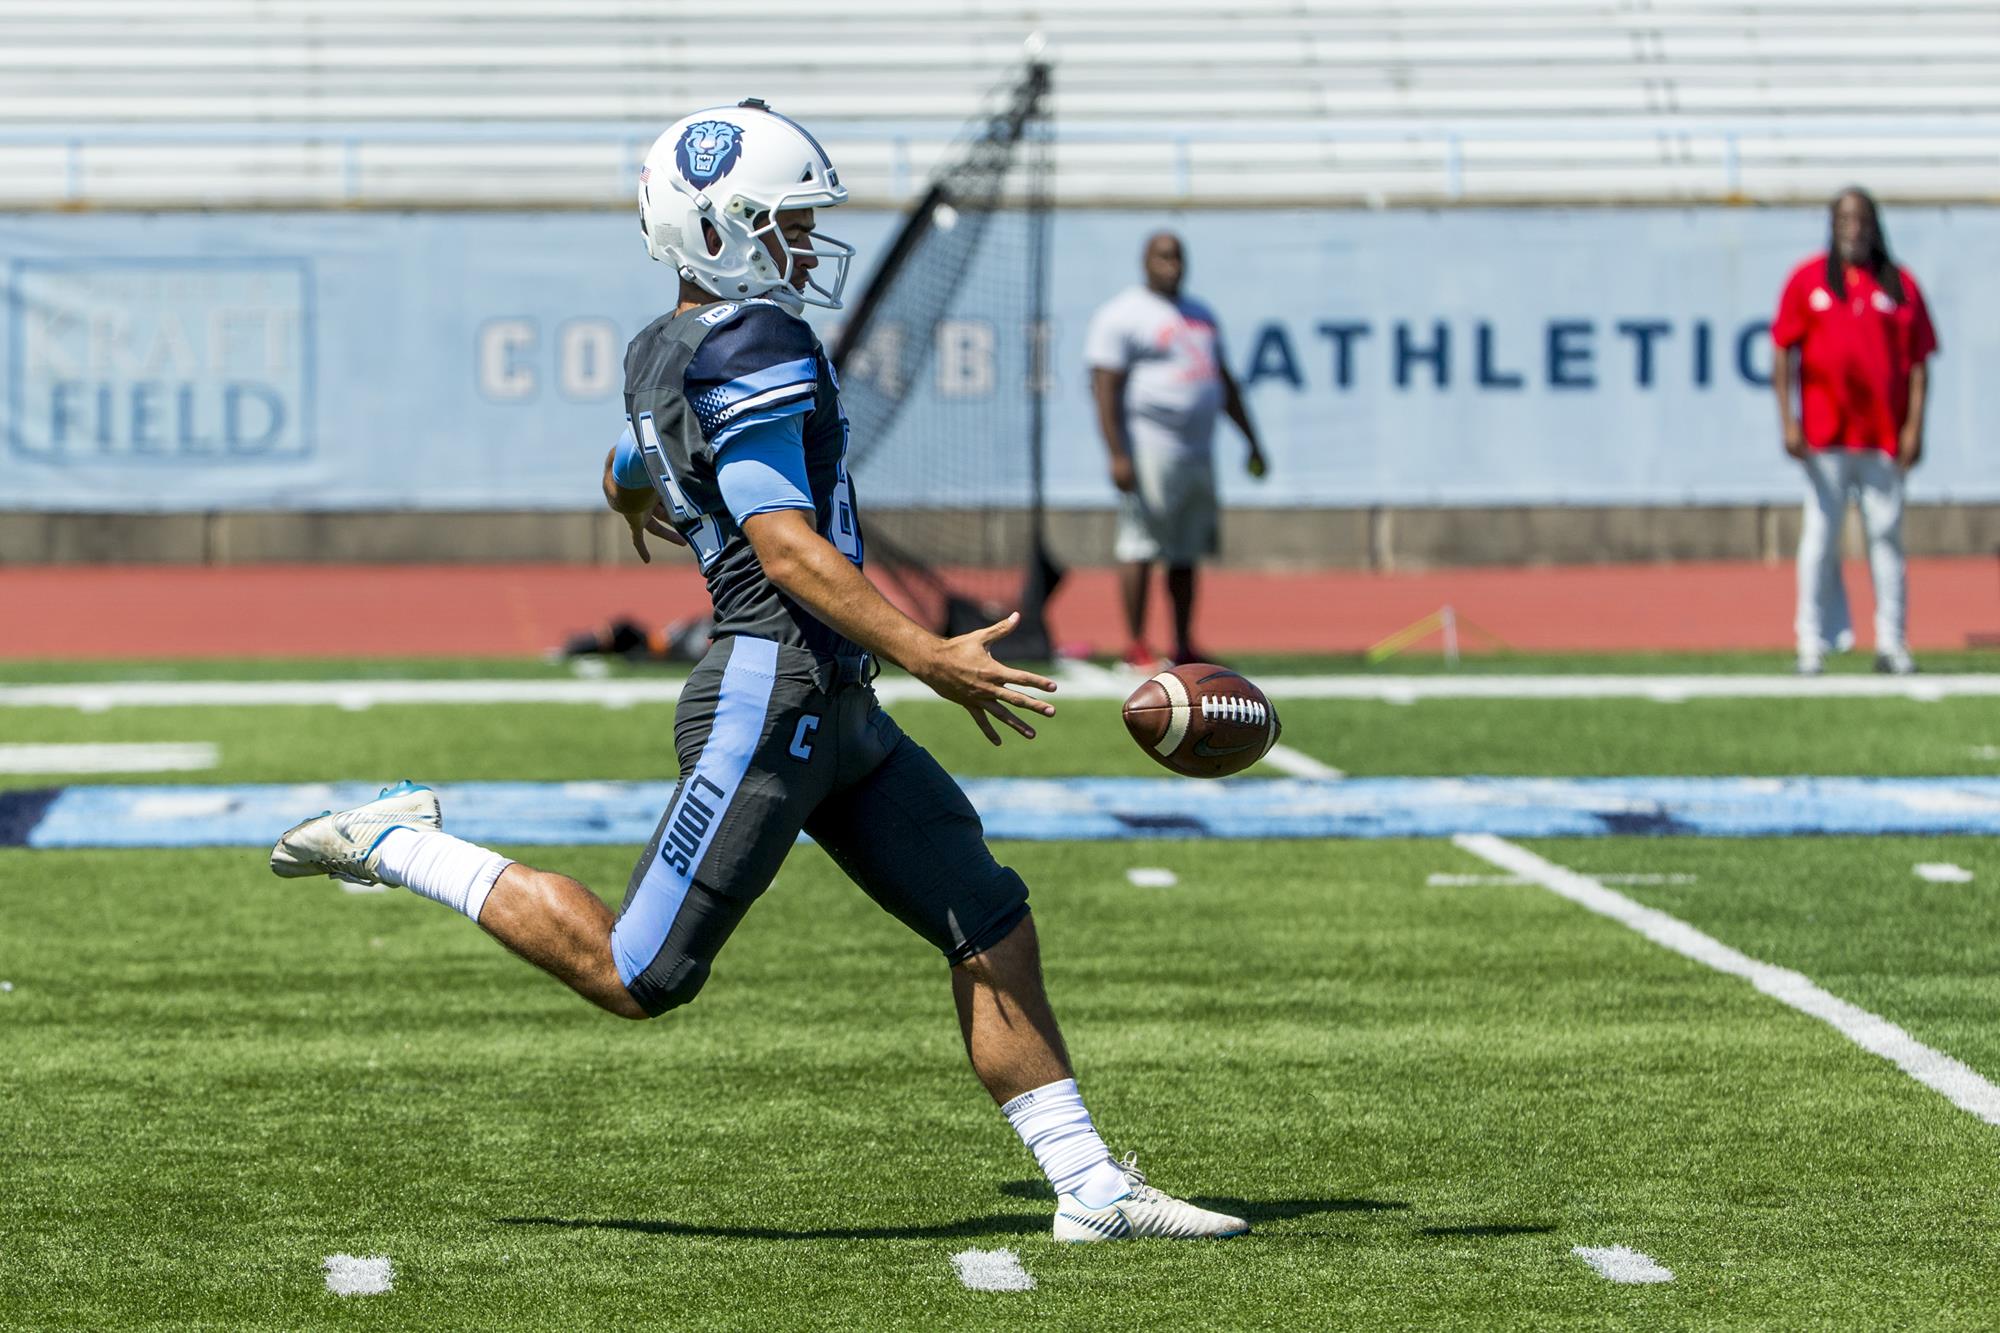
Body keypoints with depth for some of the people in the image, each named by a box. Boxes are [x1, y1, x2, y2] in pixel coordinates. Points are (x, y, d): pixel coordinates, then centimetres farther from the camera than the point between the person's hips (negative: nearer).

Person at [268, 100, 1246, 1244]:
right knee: (636, 977, -4)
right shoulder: (753, 348, -15)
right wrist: (930, 655, -28)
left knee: (995, 929, 6)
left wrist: (642, 501, 60)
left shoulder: (665, 354, 14)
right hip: (776, 691, -10)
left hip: (836, 716, 10)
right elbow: (787, 550, -22)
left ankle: (1093, 1188, 7)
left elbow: (628, 477, 36)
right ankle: (400, 846, 11)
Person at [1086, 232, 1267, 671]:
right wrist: (1117, 455, -20)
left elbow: (1224, 382, 26)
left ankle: (1184, 647, 13)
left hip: (1198, 450, 8)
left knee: (1187, 552, 9)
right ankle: (1135, 646, -4)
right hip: (1149, 449, -8)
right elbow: (1105, 387, -12)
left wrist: (1252, 441, 23)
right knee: (1141, 547, -7)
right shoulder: (1122, 315, -5)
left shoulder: (1200, 314, 19)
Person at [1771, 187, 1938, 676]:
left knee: (1886, 533, 4)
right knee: (1820, 532, -2)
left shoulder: (1900, 284, 8)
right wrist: (1788, 421, -7)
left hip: (1884, 435, 1)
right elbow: (1783, 353, 3)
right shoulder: (1807, 279, 5)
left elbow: (1918, 360, 6)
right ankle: (1813, 644, -1)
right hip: (1824, 435, -1)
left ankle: (1892, 643, 8)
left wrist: (1914, 427, -3)